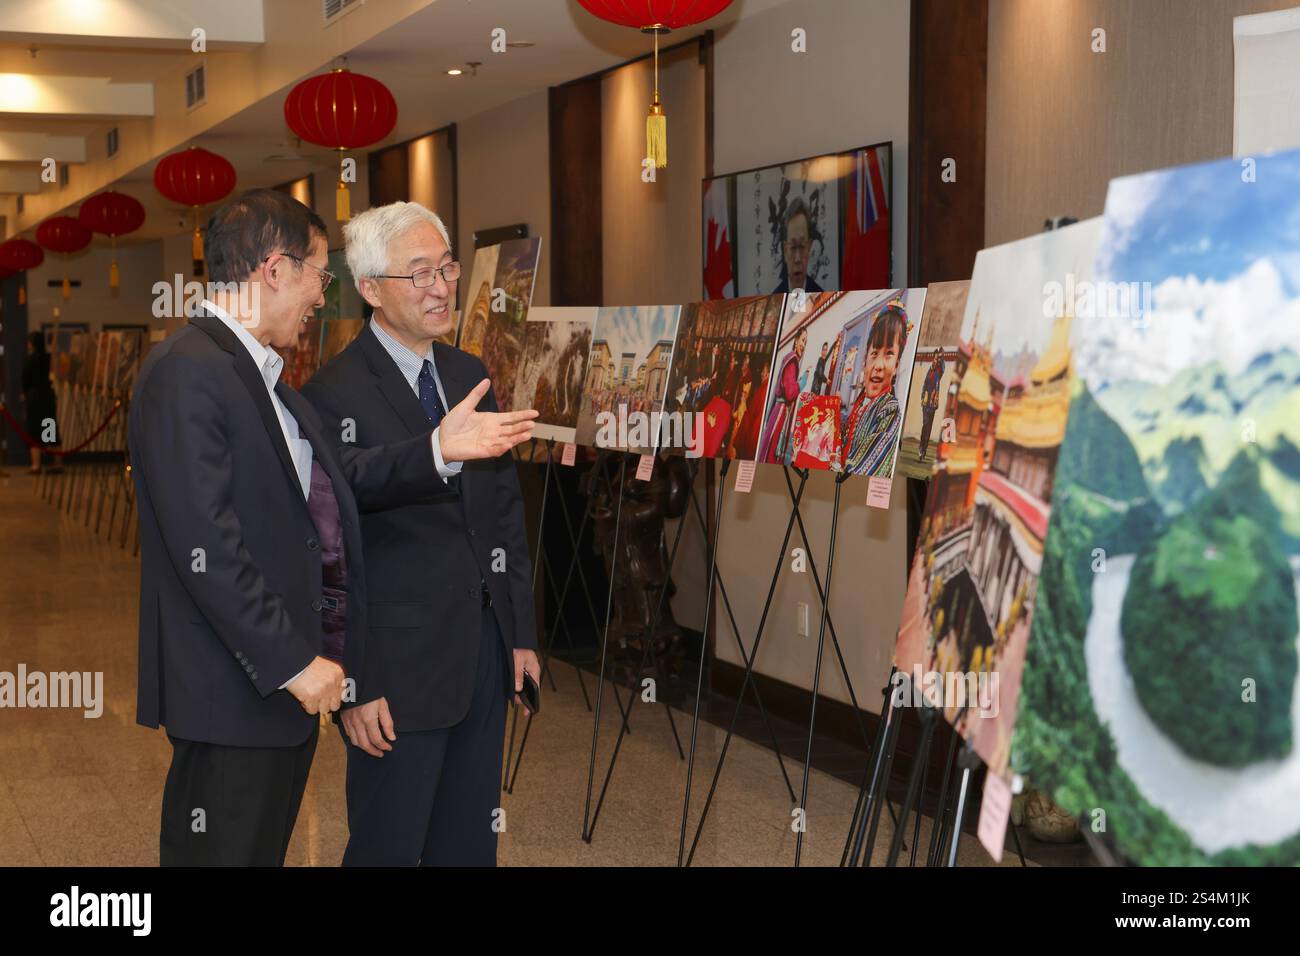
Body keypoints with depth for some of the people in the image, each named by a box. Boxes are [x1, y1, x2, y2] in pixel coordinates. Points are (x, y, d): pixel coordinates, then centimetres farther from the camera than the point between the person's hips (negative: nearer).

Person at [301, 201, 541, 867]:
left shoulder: (469, 375, 9)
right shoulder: (334, 398, -13)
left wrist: (520, 633, 11)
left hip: (485, 649, 7)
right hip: (399, 667, -7)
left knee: (469, 842, 16)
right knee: (390, 846, 5)